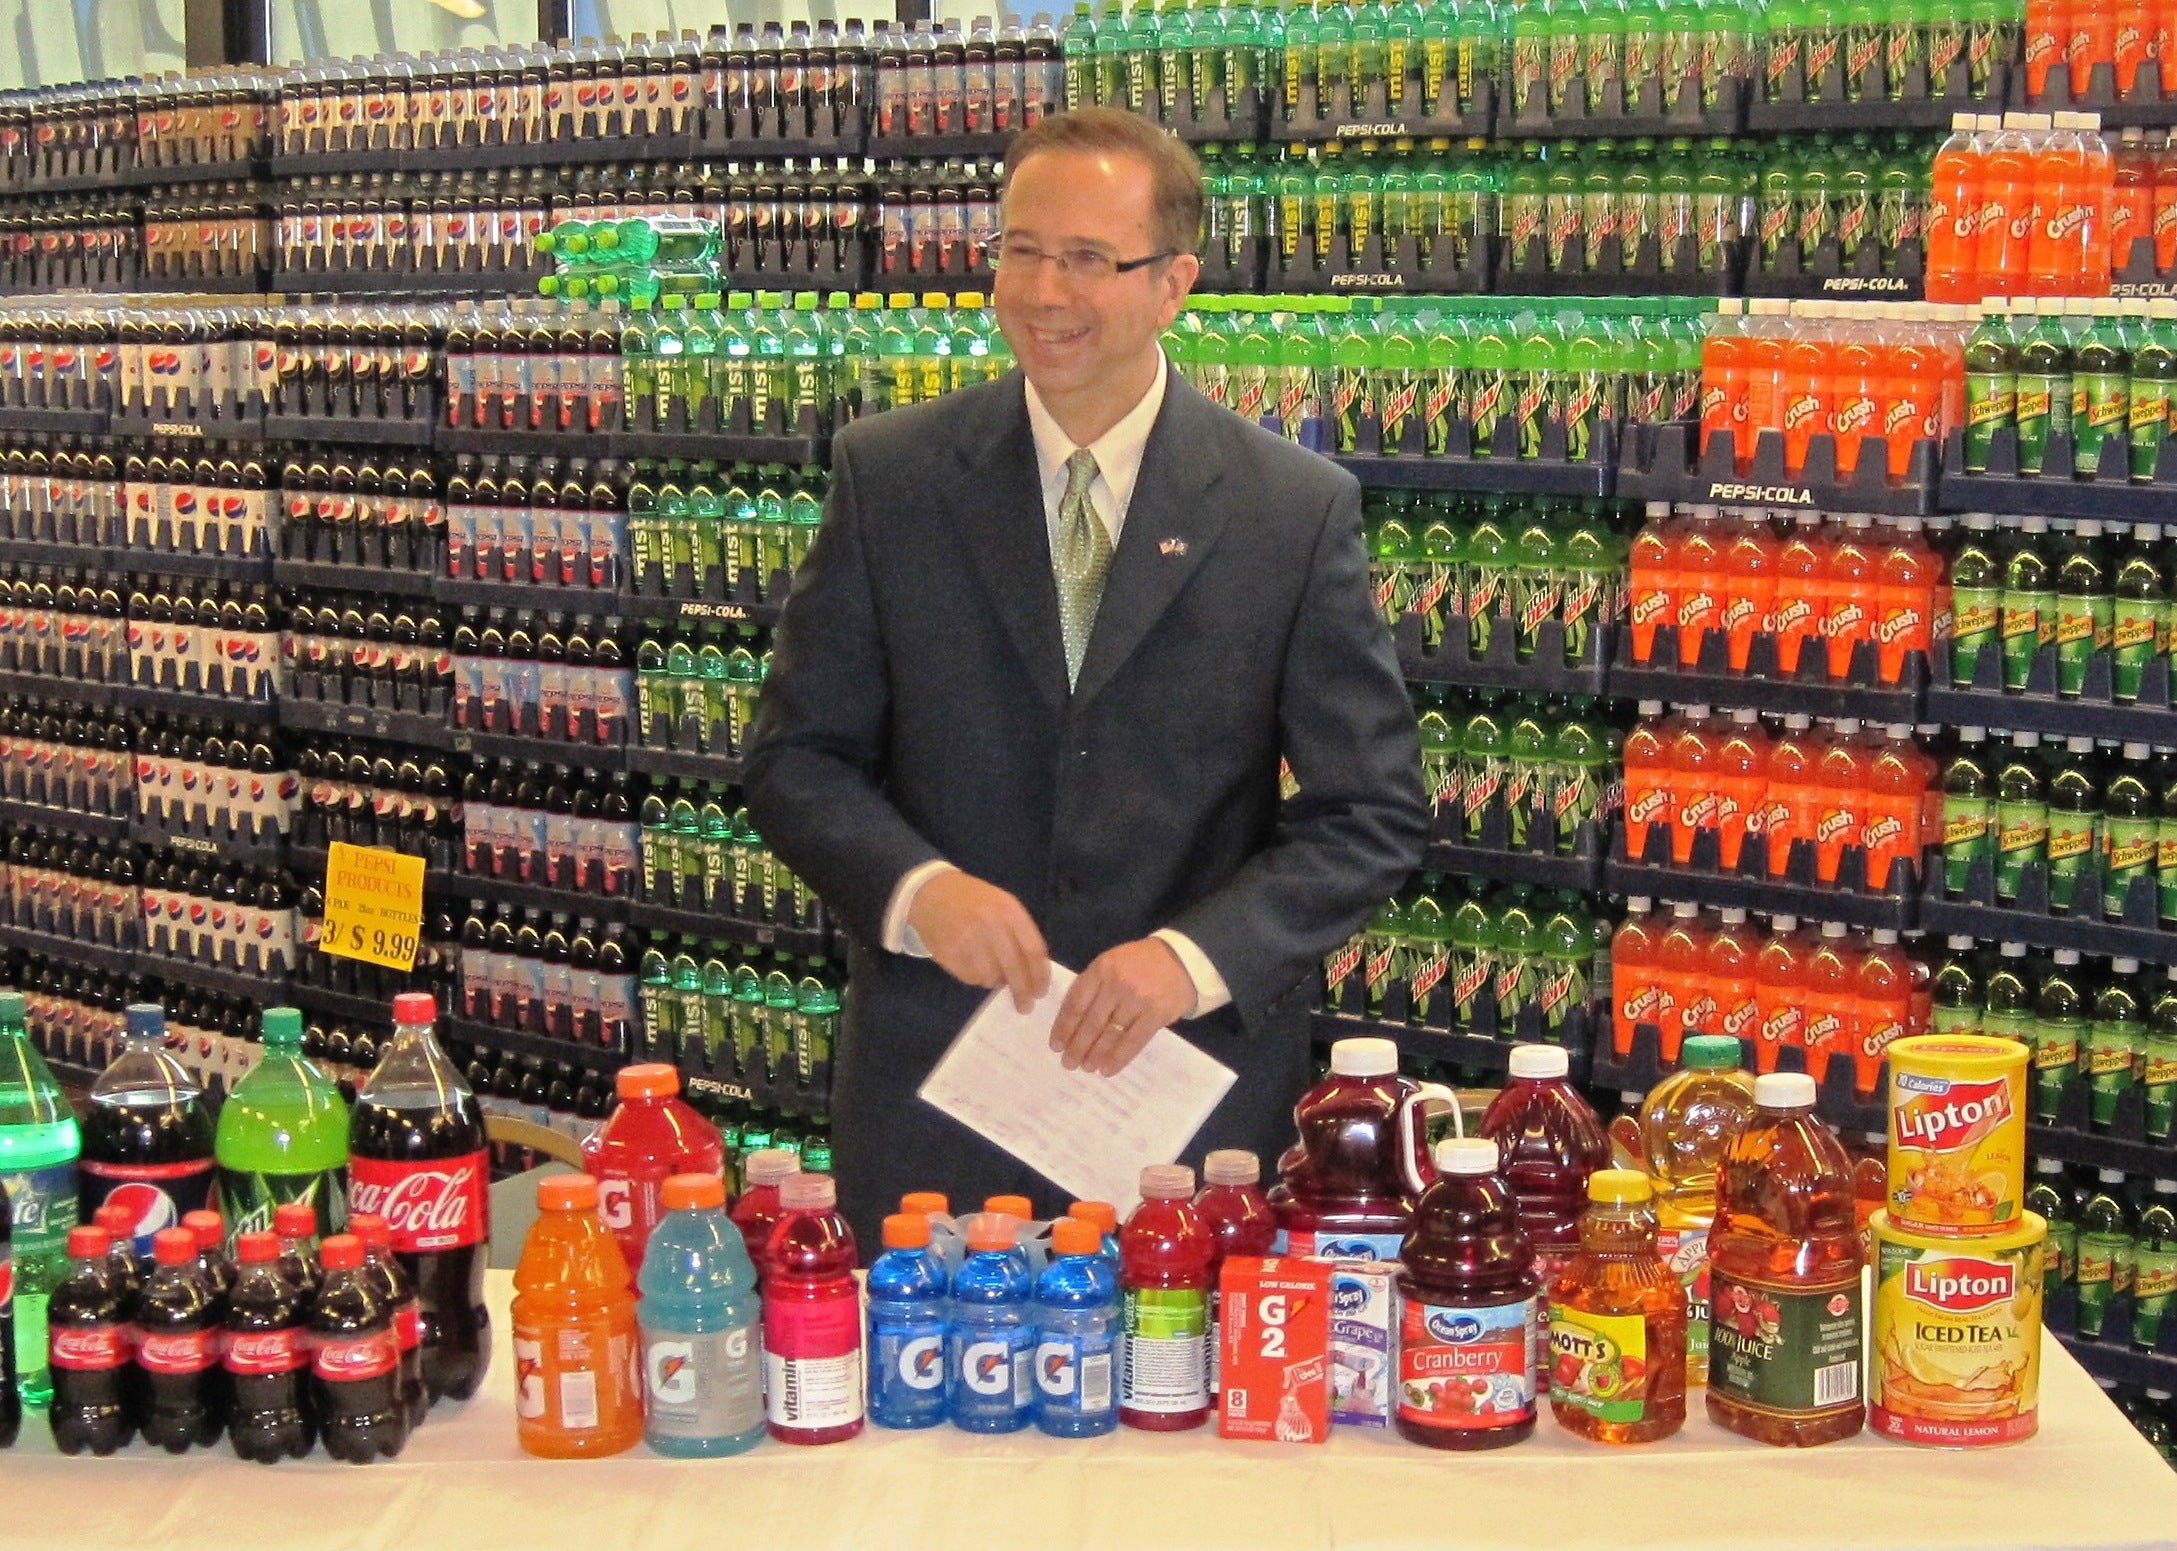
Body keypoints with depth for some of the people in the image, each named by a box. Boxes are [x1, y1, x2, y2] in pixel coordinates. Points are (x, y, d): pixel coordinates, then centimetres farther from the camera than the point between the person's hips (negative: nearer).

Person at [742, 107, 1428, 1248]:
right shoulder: (888, 475, 1)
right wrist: (917, 887, -18)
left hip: (1190, 1090, -1)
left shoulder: (1299, 509, -3)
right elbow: (794, 758, 2)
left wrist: (1196, 958, -18)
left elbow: (1373, 813, -3)